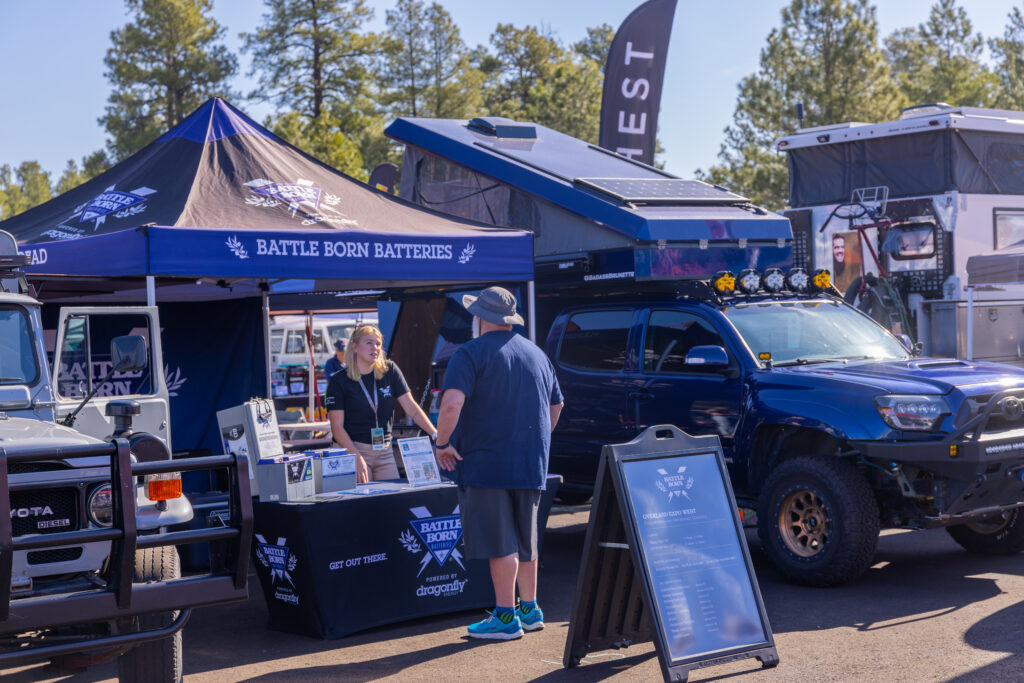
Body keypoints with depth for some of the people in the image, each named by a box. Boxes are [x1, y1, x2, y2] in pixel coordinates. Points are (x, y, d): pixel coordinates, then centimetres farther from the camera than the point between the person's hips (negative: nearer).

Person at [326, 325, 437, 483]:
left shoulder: (390, 371, 5)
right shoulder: (339, 381, -5)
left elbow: (411, 408, 2)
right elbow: (337, 427, -8)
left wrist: (436, 434, -11)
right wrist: (357, 457, -20)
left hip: (385, 450, 4)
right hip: (353, 450, -4)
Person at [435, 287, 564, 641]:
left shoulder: (471, 353, -9)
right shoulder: (536, 353, 13)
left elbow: (452, 404, -23)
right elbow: (556, 405, 22)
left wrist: (443, 443, -10)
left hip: (486, 463, -7)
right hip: (531, 465, 7)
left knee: (500, 542, -3)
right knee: (526, 540, 16)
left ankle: (505, 617, 1)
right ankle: (529, 609, 24)